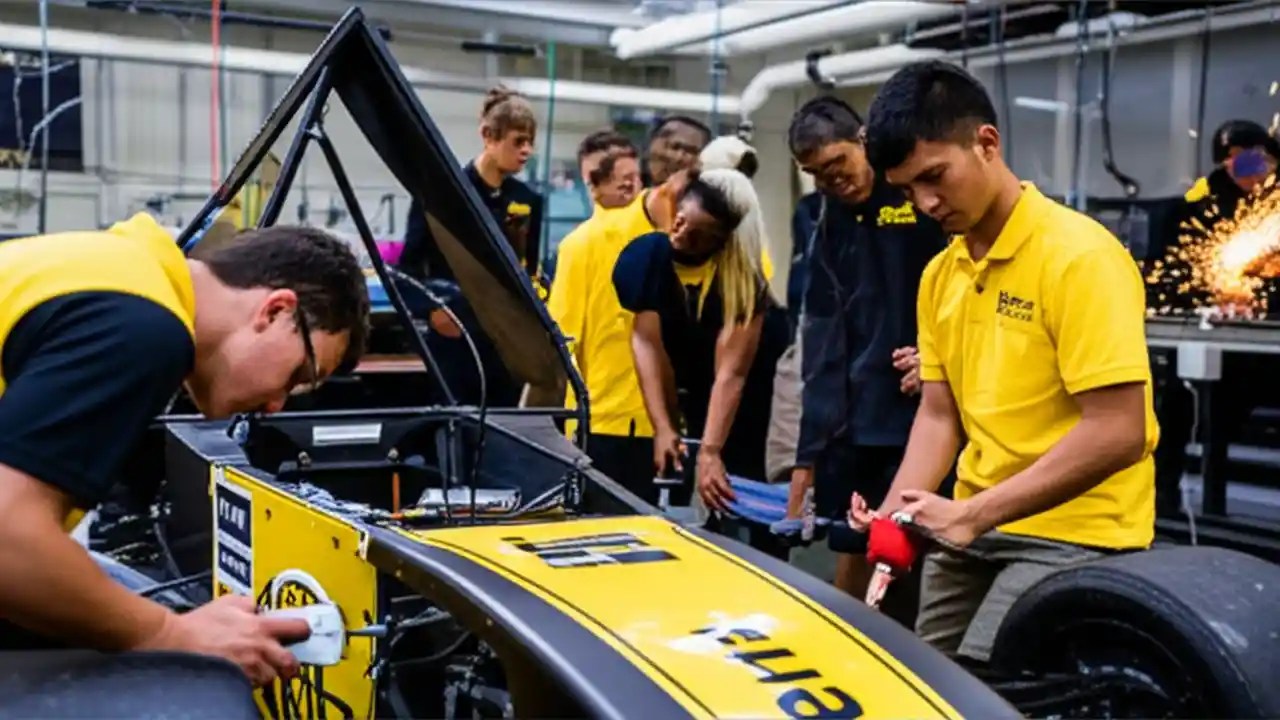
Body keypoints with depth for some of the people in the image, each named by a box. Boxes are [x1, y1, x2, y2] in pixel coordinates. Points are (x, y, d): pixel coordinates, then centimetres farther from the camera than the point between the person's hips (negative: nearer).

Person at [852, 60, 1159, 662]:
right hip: (970, 528, 7)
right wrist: (896, 514, -8)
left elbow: (1117, 433, -21)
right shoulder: (939, 274, 7)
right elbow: (940, 415, 9)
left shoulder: (1080, 257, -16)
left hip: (1072, 537, -7)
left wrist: (972, 514, -22)